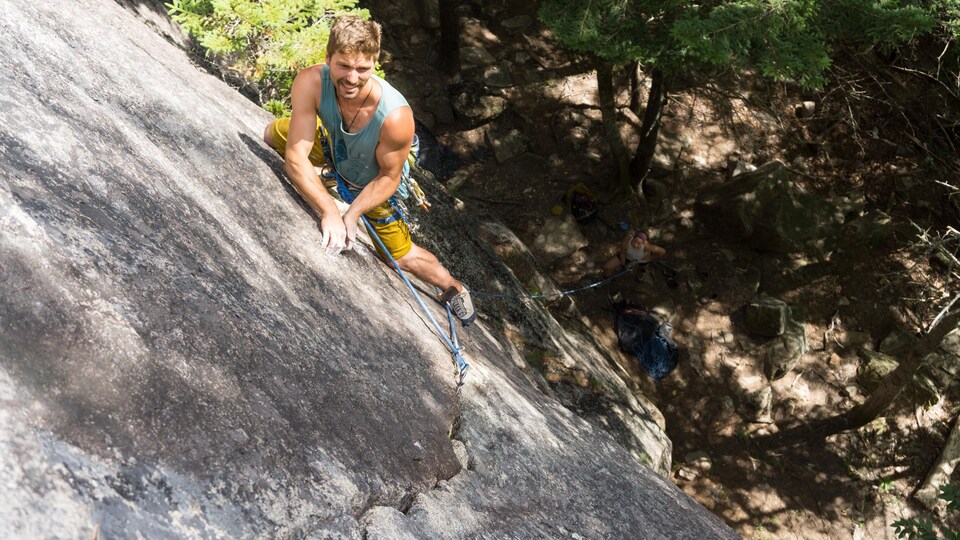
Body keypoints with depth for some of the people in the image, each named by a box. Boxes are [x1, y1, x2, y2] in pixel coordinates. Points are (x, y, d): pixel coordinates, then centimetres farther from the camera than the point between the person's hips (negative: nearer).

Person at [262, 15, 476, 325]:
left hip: (375, 182, -3)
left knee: (402, 258, 7)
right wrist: (329, 211, -48)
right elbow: (296, 156, -38)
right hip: (334, 151, 4)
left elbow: (388, 177, -27)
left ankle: (453, 289, 37)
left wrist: (352, 214, -35)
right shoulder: (310, 83, -39)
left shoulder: (396, 116, -45)